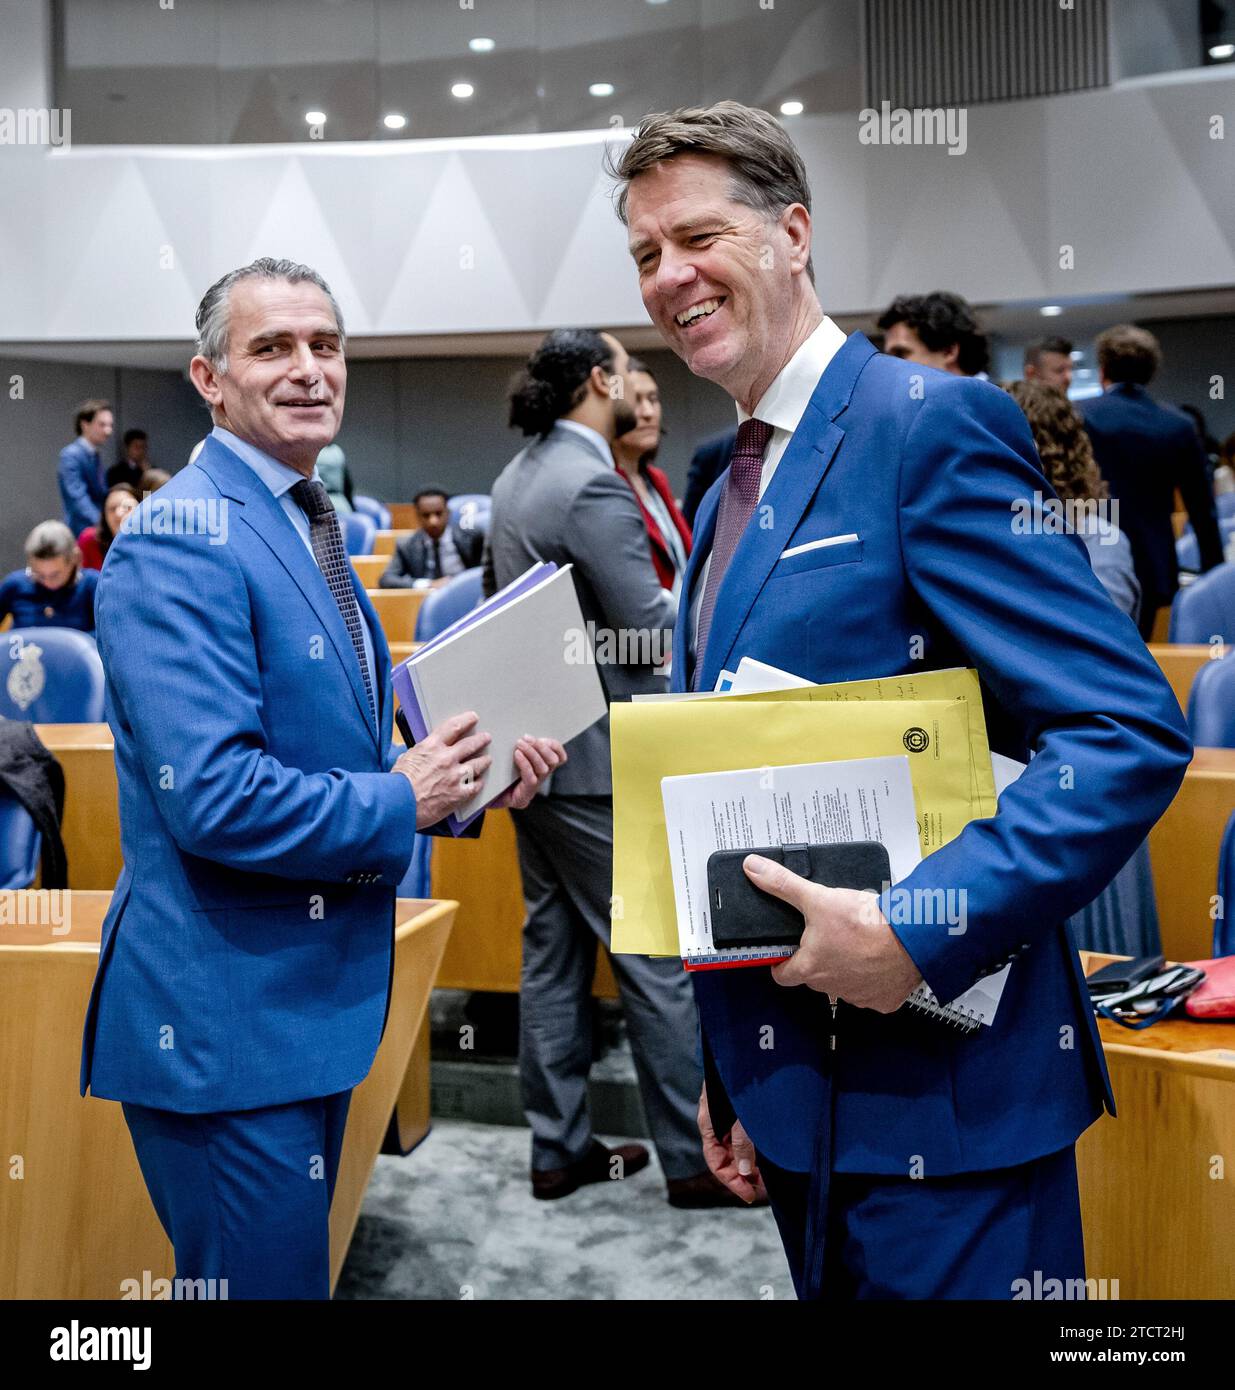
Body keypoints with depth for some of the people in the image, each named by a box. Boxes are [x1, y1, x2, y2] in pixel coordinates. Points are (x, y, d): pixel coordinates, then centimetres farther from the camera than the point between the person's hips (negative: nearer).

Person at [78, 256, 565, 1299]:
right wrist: (403, 804, -15)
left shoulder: (307, 529, 13)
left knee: (293, 1261, 24)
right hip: (225, 1018, -10)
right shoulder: (183, 544, -18)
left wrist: (465, 775, 2)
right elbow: (215, 797, -27)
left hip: (307, 997, 10)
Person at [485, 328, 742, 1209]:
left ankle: (559, 1148, 22)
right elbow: (653, 631, -20)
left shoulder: (518, 475, 11)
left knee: (553, 950, 13)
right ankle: (694, 1158, 10)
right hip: (597, 759, -10)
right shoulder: (594, 485, -19)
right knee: (655, 957, 0)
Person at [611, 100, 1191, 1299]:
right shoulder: (728, 496, 13)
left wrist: (918, 928, -26)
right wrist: (727, 1072, 17)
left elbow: (1132, 734, -20)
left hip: (940, 1097, -8)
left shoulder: (932, 423, -13)